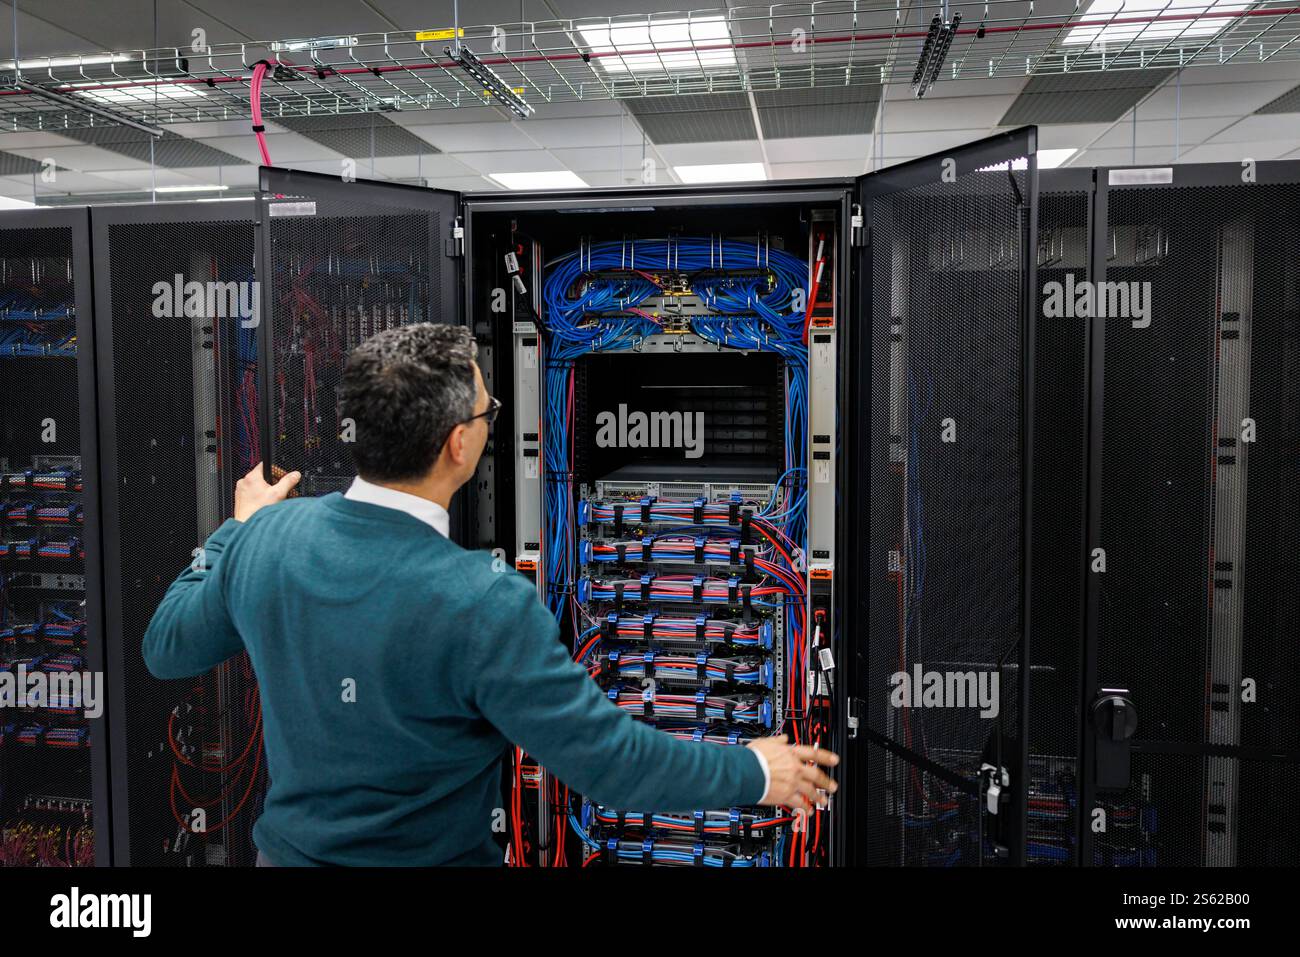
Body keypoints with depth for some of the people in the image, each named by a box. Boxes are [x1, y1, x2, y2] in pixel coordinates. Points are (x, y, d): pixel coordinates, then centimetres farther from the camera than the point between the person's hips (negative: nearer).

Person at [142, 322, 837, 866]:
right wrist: (755, 774, -11)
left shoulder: (265, 537, -16)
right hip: (436, 854, -5)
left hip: (289, 846, 5)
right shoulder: (484, 605, -33)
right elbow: (612, 760, -26)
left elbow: (167, 649, 4)